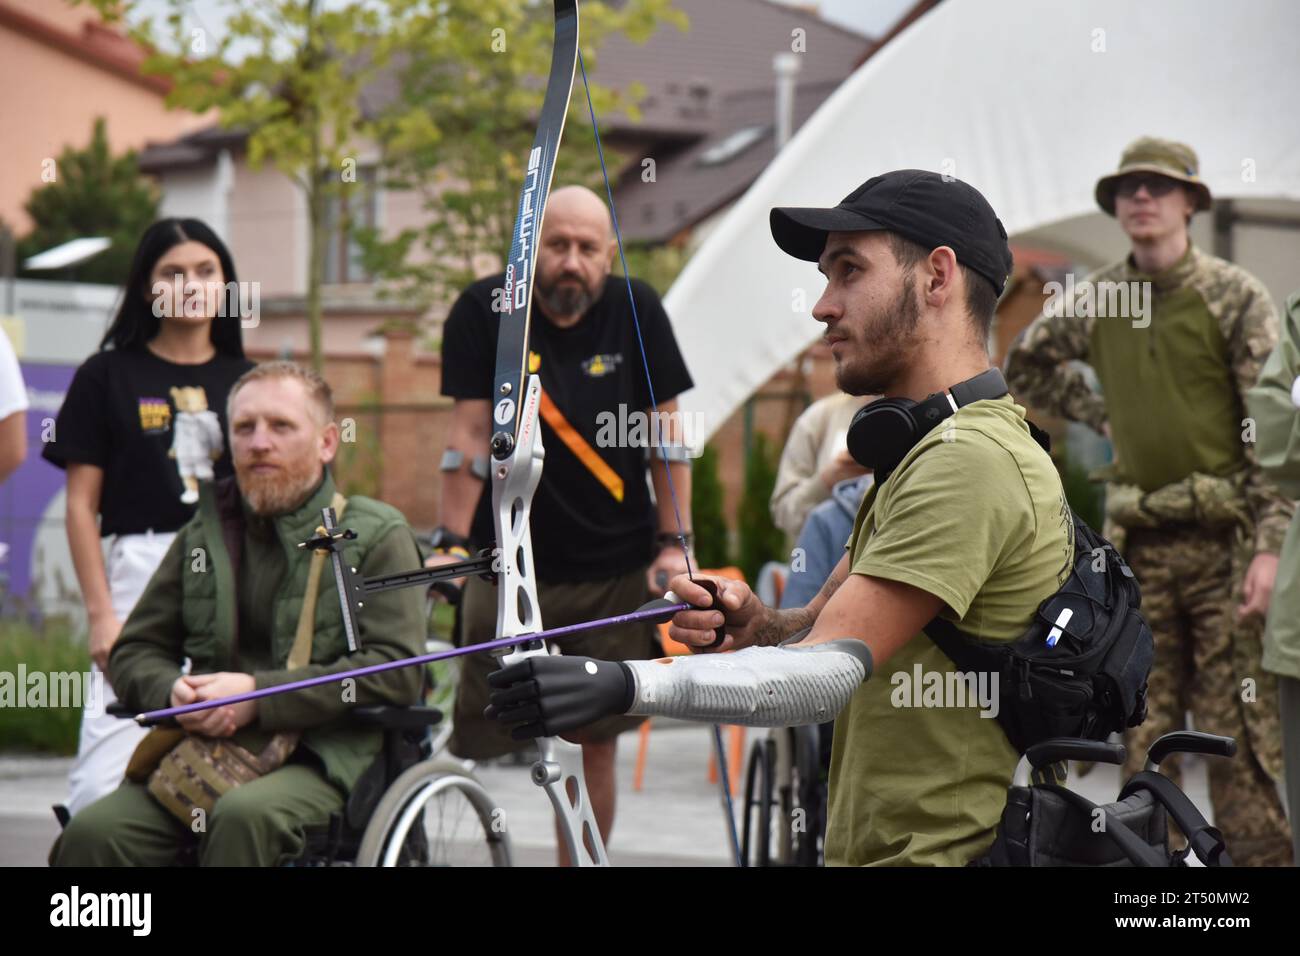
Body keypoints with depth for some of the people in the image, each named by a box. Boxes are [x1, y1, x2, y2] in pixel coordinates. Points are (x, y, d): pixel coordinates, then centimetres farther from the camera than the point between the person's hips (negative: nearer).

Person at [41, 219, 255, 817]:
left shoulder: (247, 382, 13)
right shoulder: (108, 376, 6)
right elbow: (82, 505, 2)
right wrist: (101, 613, -6)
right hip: (142, 572, -3)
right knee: (107, 771, -13)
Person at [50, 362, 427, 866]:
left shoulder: (377, 535, 7)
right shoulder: (203, 536, 20)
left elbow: (397, 671, -6)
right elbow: (132, 651, 22)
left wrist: (258, 695, -13)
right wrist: (172, 692, -4)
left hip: (319, 760, -4)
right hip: (203, 754, 4)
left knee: (244, 815, -38)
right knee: (92, 831, -25)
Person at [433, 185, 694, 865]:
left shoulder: (636, 312, -2)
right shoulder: (484, 312, -6)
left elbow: (664, 432, 2)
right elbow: (471, 435, -8)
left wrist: (673, 543, -2)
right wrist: (452, 543, -14)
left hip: (615, 571, 2)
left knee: (596, 743, 5)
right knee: (474, 743, -6)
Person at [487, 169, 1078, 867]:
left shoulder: (971, 461, -17)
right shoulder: (921, 452, 18)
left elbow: (832, 671, -24)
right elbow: (825, 632, 14)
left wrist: (623, 686, -32)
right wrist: (750, 624, -8)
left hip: (936, 851, -9)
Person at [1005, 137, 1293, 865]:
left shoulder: (1235, 296, -3)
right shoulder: (1097, 301, 8)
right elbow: (1026, 363, 28)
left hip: (1224, 538, -4)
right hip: (1140, 541, 4)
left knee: (1241, 731, -5)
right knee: (1146, 730, 8)